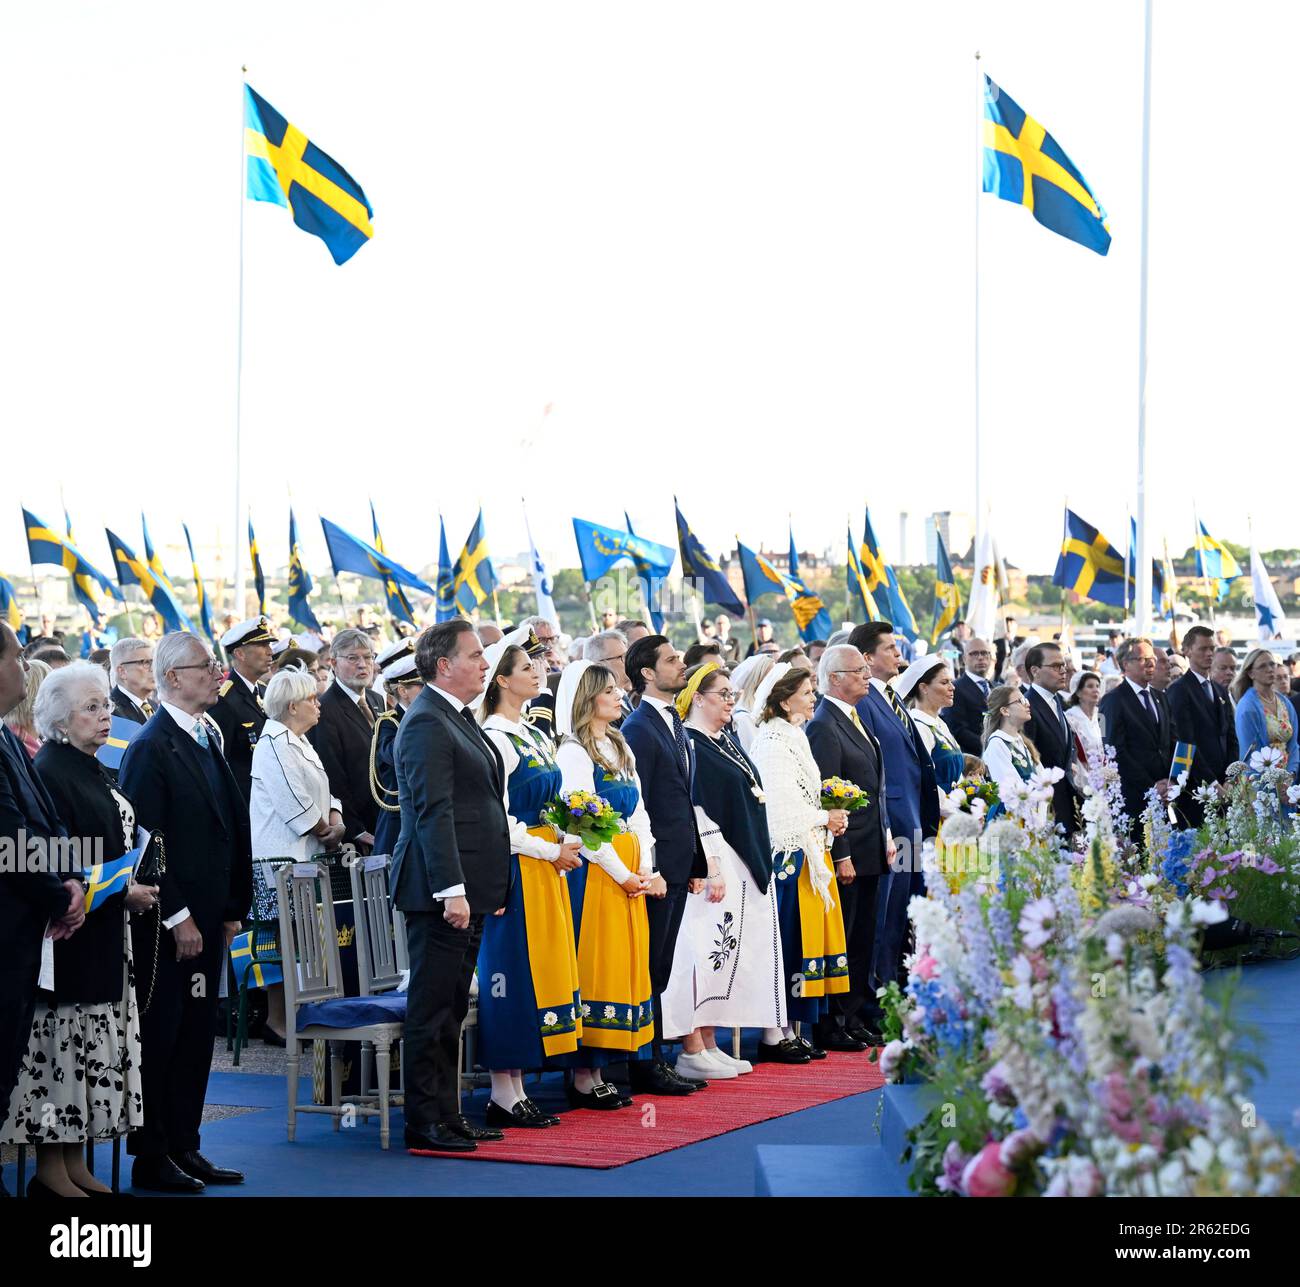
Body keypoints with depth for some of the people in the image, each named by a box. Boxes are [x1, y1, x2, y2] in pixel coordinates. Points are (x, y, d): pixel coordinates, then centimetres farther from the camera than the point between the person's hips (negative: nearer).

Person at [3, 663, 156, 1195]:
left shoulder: (95, 772, 14)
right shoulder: (49, 772, -13)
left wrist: (134, 890, 7)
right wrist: (121, 892, -17)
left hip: (107, 937, 9)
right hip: (71, 931, -9)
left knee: (94, 1047, 10)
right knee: (63, 1042, -4)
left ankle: (76, 1164, 16)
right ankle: (51, 1170, 3)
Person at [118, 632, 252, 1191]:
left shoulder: (208, 741, 13)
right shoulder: (151, 748, -13)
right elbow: (145, 842, -17)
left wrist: (232, 908, 13)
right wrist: (178, 918, -17)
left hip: (206, 917, 8)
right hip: (169, 922, -8)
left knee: (195, 1035, 12)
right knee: (161, 1036, -1)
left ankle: (183, 1147, 20)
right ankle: (151, 1157, 7)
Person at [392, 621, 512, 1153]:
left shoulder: (458, 718, 17)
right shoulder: (427, 723, -14)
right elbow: (433, 812, -21)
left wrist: (487, 887, 22)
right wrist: (452, 889, -25)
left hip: (466, 888, 10)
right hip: (442, 890, -10)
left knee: (450, 1008, 14)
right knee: (432, 1006, -4)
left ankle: (446, 1114, 21)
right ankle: (425, 1123, 2)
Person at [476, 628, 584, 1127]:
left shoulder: (535, 737, 15)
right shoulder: (495, 739, -12)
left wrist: (567, 843, 5)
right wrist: (551, 852, -13)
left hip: (546, 869, 9)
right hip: (516, 870, -9)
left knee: (538, 970, 9)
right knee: (512, 973, -5)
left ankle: (516, 1091, 14)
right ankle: (504, 1096, 0)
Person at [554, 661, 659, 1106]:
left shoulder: (621, 748, 16)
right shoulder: (573, 752, -9)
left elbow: (639, 815, 15)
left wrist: (648, 869, 2)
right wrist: (624, 876, -13)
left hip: (631, 872, 8)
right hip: (595, 870, -8)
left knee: (625, 964, 7)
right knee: (594, 965, -6)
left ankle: (597, 1073, 12)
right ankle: (584, 1077, 0)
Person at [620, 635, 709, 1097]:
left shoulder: (676, 725, 16)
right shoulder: (638, 728, -13)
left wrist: (695, 864, 16)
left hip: (678, 866, 9)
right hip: (655, 867, -9)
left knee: (660, 969, 13)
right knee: (649, 970, -2)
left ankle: (655, 1062, 19)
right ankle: (646, 1066, 4)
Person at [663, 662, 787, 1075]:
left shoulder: (725, 742, 17)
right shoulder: (690, 744, -11)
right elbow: (695, 812, -17)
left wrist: (760, 864, 20)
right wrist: (712, 868, -21)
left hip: (746, 866, 10)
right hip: (717, 864, -10)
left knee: (726, 953, 10)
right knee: (705, 949, -8)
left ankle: (708, 1045, 14)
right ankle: (692, 1051, -5)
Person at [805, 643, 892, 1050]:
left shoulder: (856, 721, 14)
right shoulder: (823, 726, -15)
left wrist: (886, 836, 15)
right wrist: (841, 856, -20)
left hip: (870, 851, 9)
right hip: (846, 853, -9)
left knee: (862, 940, 14)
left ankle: (856, 1017, 23)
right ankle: (831, 1027, 6)